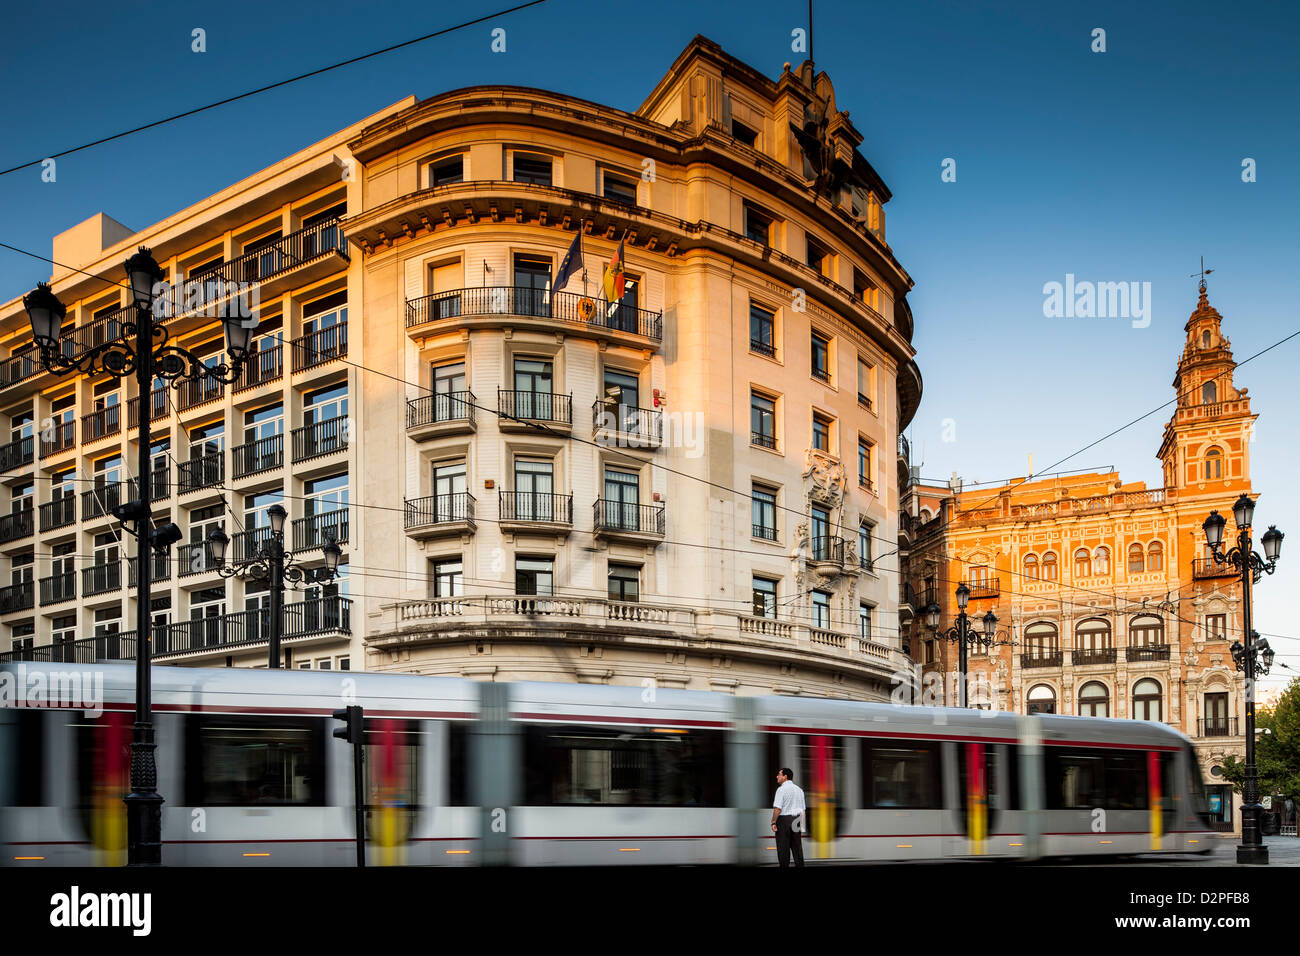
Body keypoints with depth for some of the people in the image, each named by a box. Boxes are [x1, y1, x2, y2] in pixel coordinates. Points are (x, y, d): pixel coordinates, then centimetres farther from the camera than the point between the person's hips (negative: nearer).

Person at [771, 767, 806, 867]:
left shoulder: (781, 789, -10)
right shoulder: (799, 790, 12)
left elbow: (778, 808, -18)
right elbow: (803, 808, 15)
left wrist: (773, 822, -14)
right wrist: (800, 823, 21)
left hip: (783, 819, -6)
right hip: (797, 820, 6)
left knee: (783, 848, 0)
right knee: (797, 847, 9)